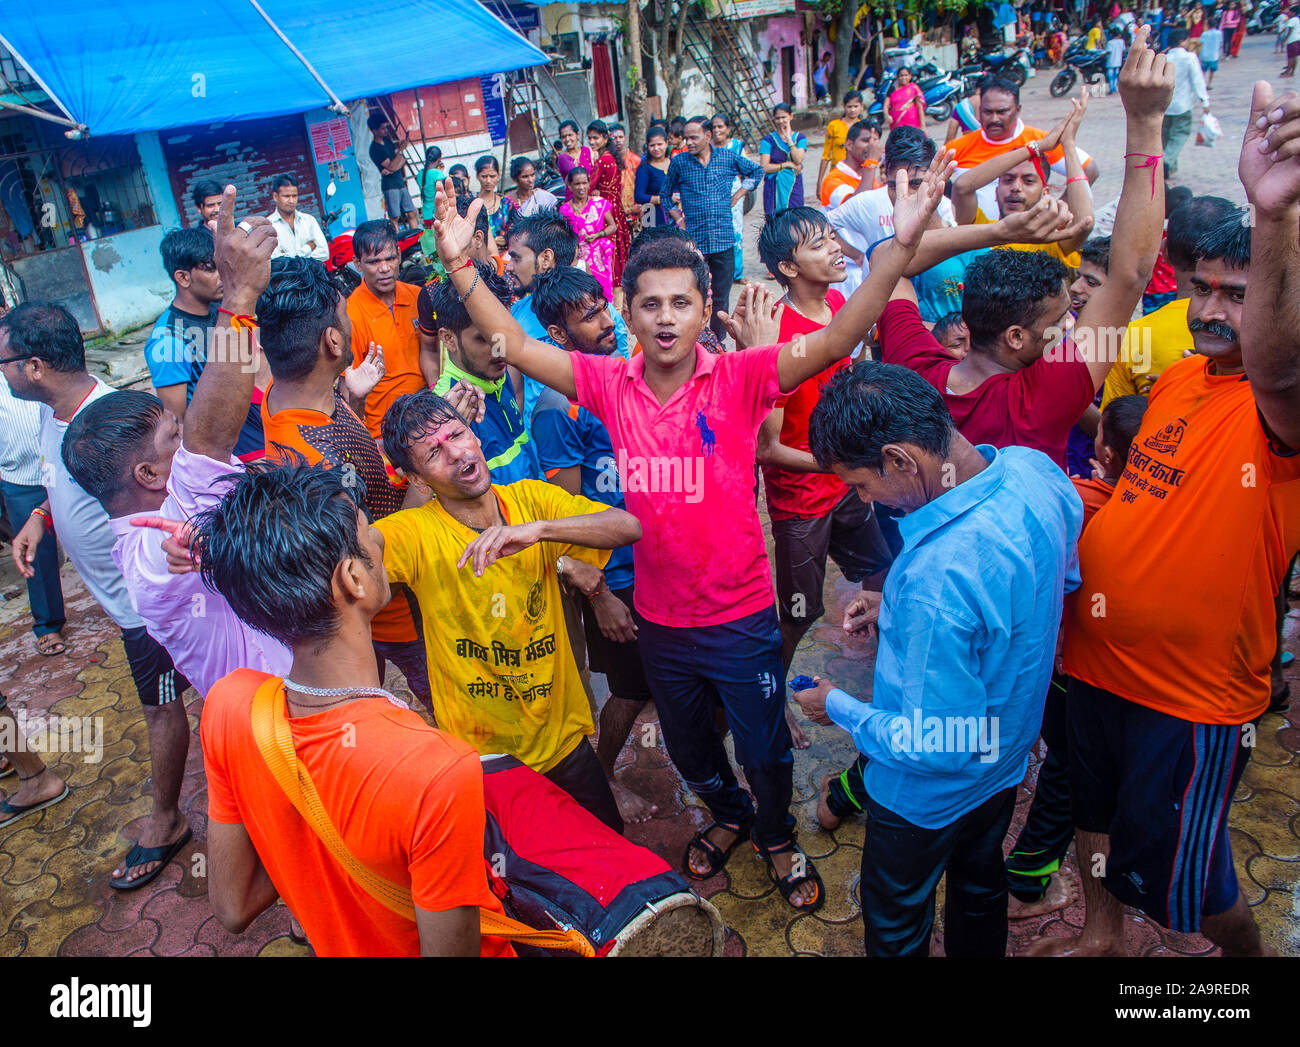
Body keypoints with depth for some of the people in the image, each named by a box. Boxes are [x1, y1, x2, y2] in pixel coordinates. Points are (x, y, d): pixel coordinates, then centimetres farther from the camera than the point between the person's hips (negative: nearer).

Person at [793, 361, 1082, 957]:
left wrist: (838, 708, -16)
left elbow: (934, 747, -33)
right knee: (980, 884, 34)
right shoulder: (1034, 470, -18)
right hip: (1008, 755, 8)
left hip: (929, 797, -8)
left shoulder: (936, 581, -43)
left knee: (896, 930, 22)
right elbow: (1066, 580, 4)